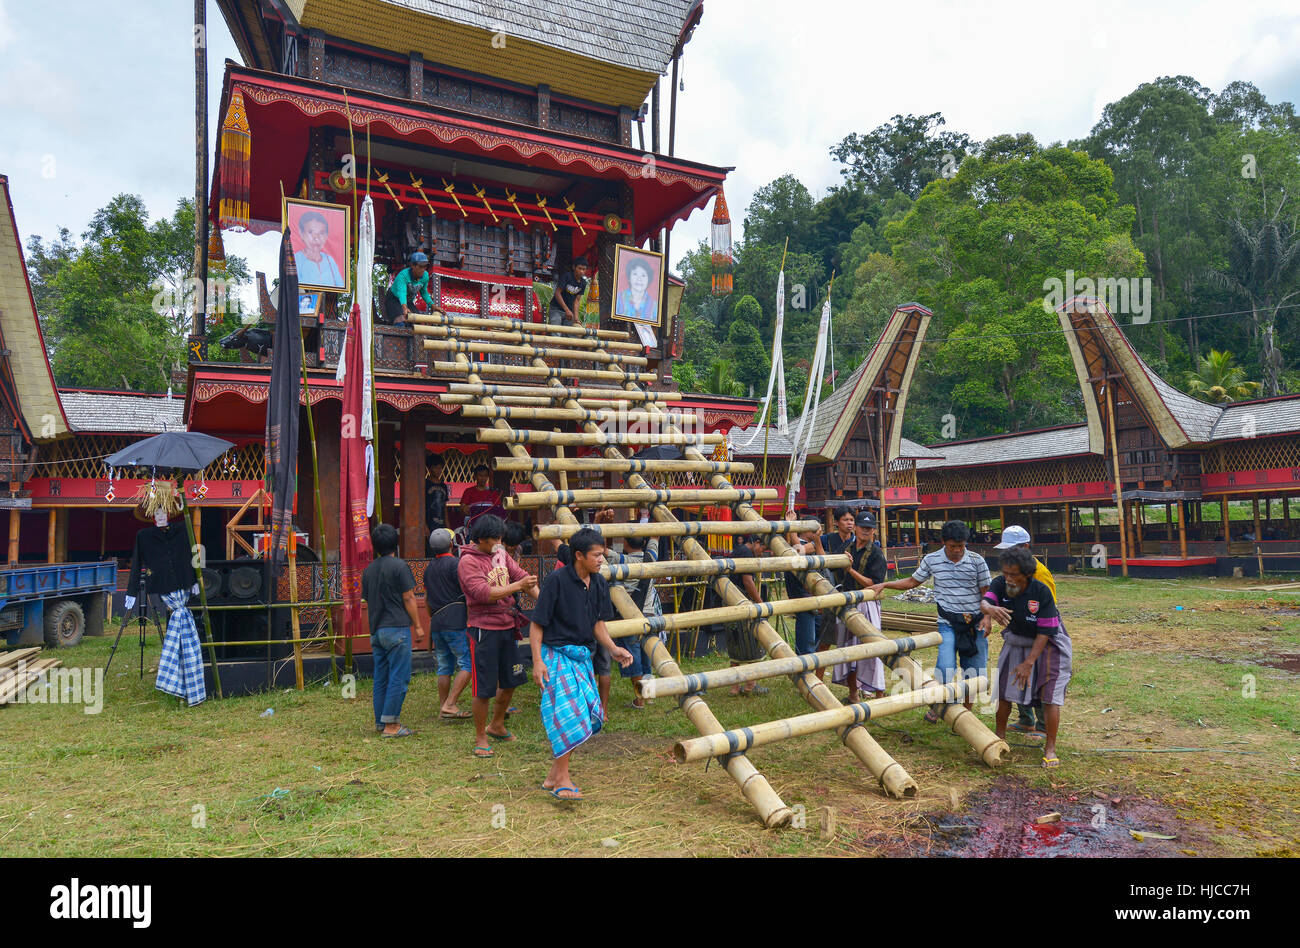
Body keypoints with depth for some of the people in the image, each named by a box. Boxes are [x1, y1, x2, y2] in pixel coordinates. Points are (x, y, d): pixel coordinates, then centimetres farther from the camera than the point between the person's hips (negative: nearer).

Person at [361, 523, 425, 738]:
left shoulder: (368, 570, 12)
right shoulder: (399, 565, -9)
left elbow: (367, 602, 18)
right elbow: (408, 598, -9)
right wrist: (418, 625, -2)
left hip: (376, 630, 7)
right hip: (397, 628, -7)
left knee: (381, 678, 13)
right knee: (398, 677, -4)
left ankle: (380, 722, 18)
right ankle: (391, 724, -4)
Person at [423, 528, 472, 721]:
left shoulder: (429, 567, 16)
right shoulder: (455, 563, -7)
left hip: (436, 624, 8)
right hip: (456, 621, -8)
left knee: (444, 667, 13)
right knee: (467, 664, -4)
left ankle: (443, 707, 14)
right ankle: (450, 705, -11)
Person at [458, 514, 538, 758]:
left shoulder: (501, 556, 10)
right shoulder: (468, 561, -12)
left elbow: (522, 576, 4)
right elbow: (483, 593, -23)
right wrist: (516, 586, -27)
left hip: (506, 627, 8)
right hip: (484, 629, -7)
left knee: (510, 680, 17)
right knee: (484, 687, -1)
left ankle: (496, 726, 38)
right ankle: (480, 738, 16)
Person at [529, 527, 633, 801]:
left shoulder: (598, 583, 5)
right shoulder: (557, 580, -15)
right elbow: (536, 624, -12)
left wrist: (614, 648, -1)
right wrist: (537, 661, -19)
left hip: (582, 655, 7)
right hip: (557, 654, -7)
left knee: (589, 714, 7)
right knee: (567, 713, -14)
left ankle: (554, 776, 21)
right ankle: (561, 779, 1)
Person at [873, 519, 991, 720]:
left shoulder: (976, 560, -1)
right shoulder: (931, 560, 1)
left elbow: (986, 592, 6)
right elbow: (912, 582, 14)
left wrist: (986, 617, -7)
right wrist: (883, 585, 7)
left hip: (975, 623, 1)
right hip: (948, 623, -1)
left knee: (974, 673, 5)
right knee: (946, 669, -17)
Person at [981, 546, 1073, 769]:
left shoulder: (1042, 591, -27)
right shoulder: (1001, 584, -17)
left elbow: (1045, 632, -24)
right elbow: (983, 603, -34)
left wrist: (1029, 662, -25)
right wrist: (990, 609, -60)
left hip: (1048, 644, -4)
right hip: (1016, 641, 4)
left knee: (1050, 695, -9)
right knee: (1004, 690, 5)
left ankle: (1050, 748, 4)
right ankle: (1000, 738, 23)